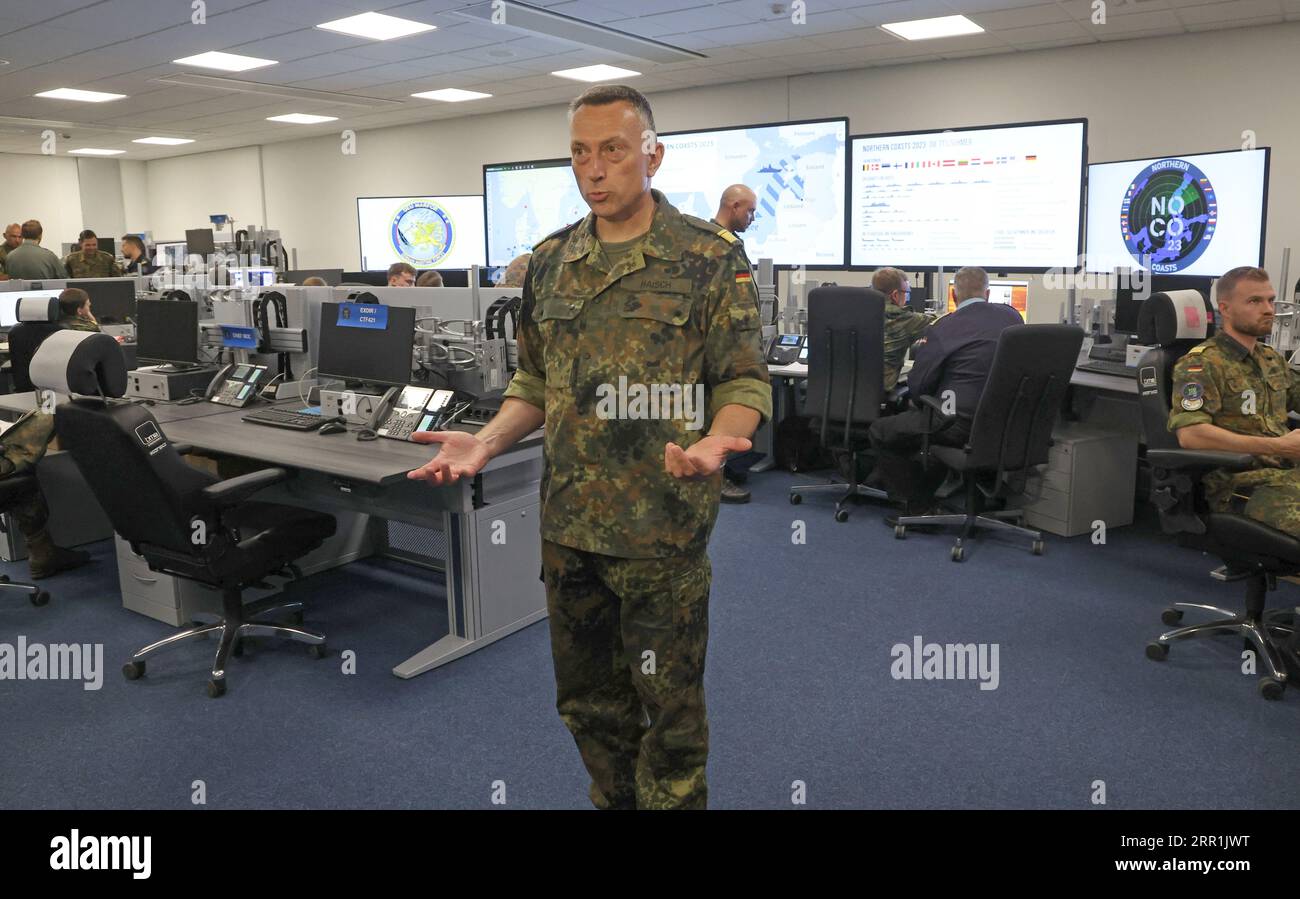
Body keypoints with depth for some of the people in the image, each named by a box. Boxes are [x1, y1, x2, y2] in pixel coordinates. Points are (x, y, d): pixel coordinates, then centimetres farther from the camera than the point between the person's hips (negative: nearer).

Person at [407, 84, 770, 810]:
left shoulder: (711, 257, -7)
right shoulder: (549, 262, 8)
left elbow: (745, 382, -8)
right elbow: (536, 383, 13)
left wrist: (715, 442, -29)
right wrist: (487, 444, -4)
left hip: (663, 527, -5)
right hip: (568, 524, 5)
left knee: (667, 707, 10)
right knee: (587, 697, 19)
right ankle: (615, 800, 42)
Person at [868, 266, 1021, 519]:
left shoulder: (943, 329, -11)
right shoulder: (1012, 316, 6)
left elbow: (917, 387, -8)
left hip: (964, 424, -7)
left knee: (880, 431, 8)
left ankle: (917, 507, 13)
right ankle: (926, 496, 35)